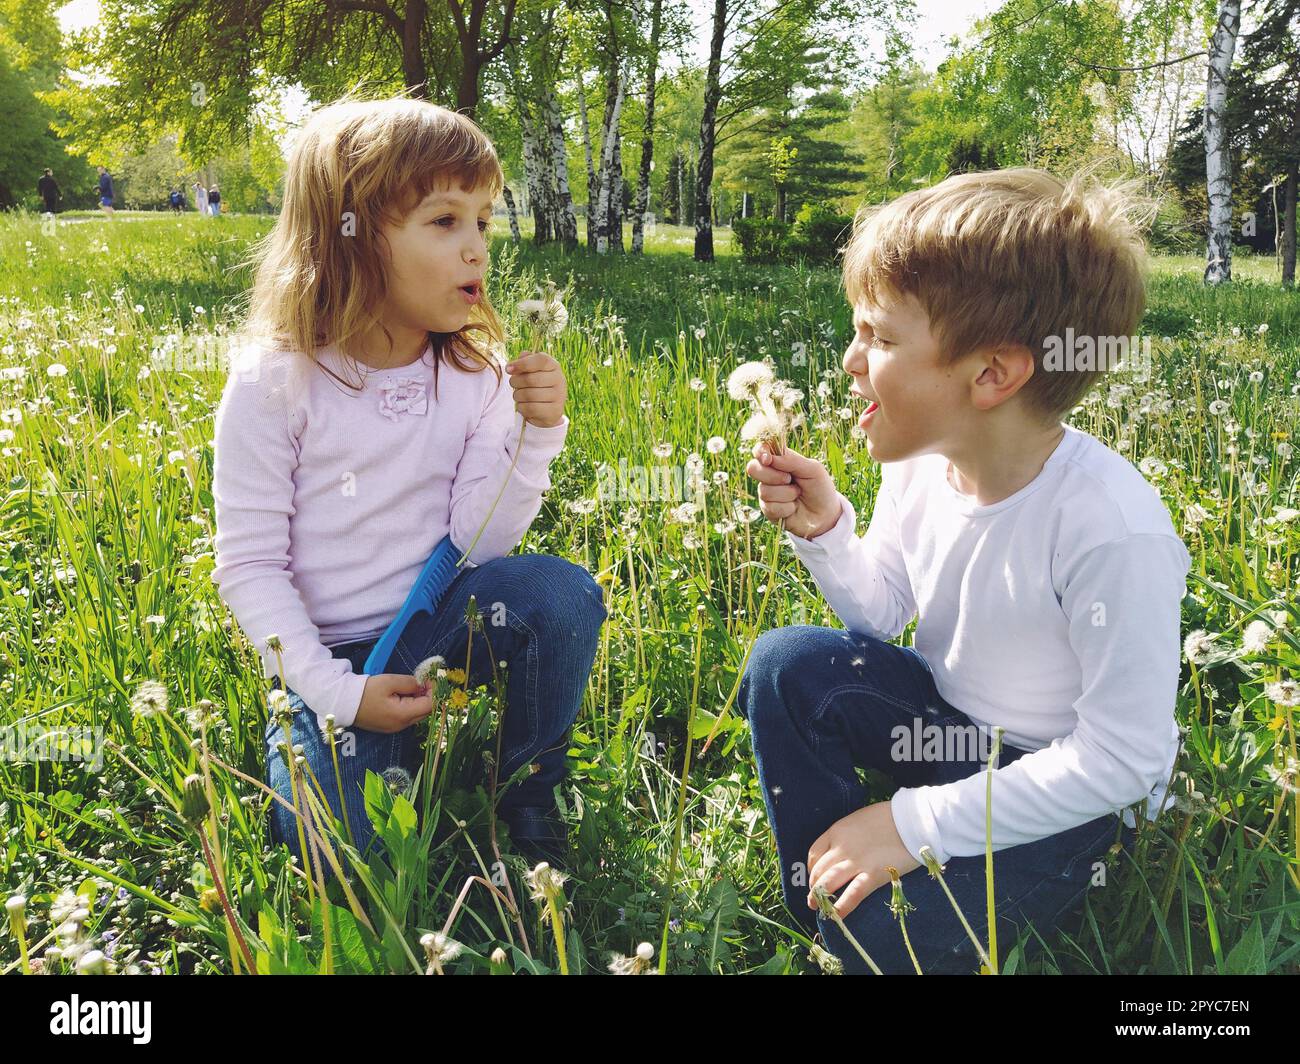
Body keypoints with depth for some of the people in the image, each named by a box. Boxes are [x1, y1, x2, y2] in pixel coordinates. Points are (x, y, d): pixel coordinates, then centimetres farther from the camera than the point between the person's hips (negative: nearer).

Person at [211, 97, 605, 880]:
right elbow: (249, 566, -11)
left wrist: (534, 435, -24)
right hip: (326, 654, -2)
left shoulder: (475, 375, -5)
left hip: (437, 624, 3)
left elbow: (479, 544, -10)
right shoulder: (275, 380, -15)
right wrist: (338, 690, -17)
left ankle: (528, 797, -2)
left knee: (564, 592, -27)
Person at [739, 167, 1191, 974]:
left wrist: (916, 824, -26)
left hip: (1076, 787, -6)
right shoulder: (922, 462, -11)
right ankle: (817, 899, 2)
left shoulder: (1111, 528, -32)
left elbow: (1123, 757, -26)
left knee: (881, 935, -25)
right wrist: (824, 530, -16)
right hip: (952, 718, 7)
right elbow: (884, 619, 4)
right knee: (785, 661, -15)